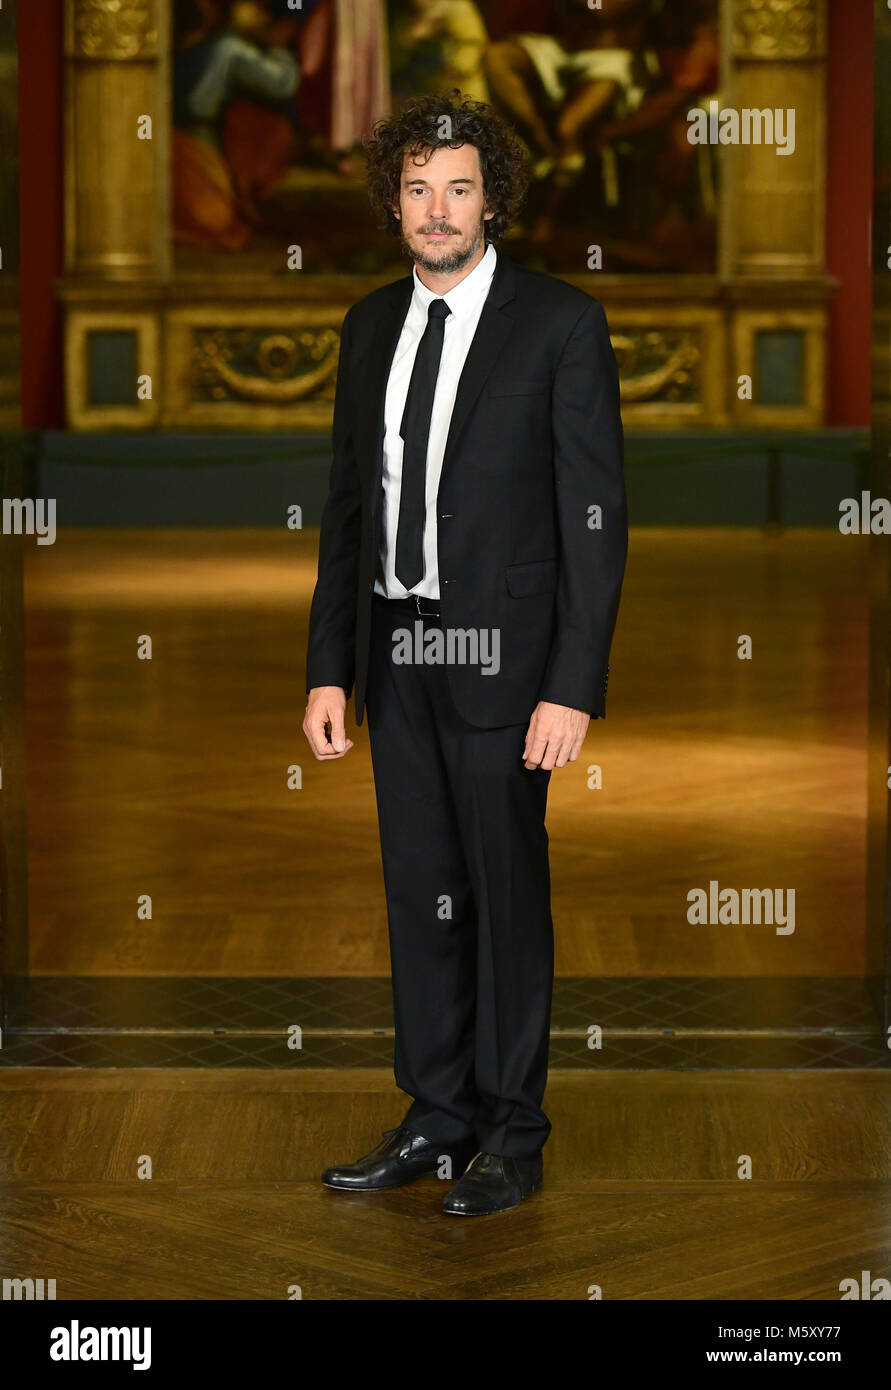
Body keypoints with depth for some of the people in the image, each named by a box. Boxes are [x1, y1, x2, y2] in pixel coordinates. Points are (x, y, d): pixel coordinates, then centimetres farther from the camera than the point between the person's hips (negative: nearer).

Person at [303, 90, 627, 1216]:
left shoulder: (562, 323, -7)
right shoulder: (372, 326, 10)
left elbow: (595, 515, -10)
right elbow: (347, 505, 14)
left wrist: (572, 688, -16)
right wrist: (329, 669, 9)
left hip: (501, 654, -5)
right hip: (396, 655, 5)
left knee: (507, 892, 2)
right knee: (420, 892, 11)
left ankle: (512, 1134, 14)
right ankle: (438, 1115, 23)